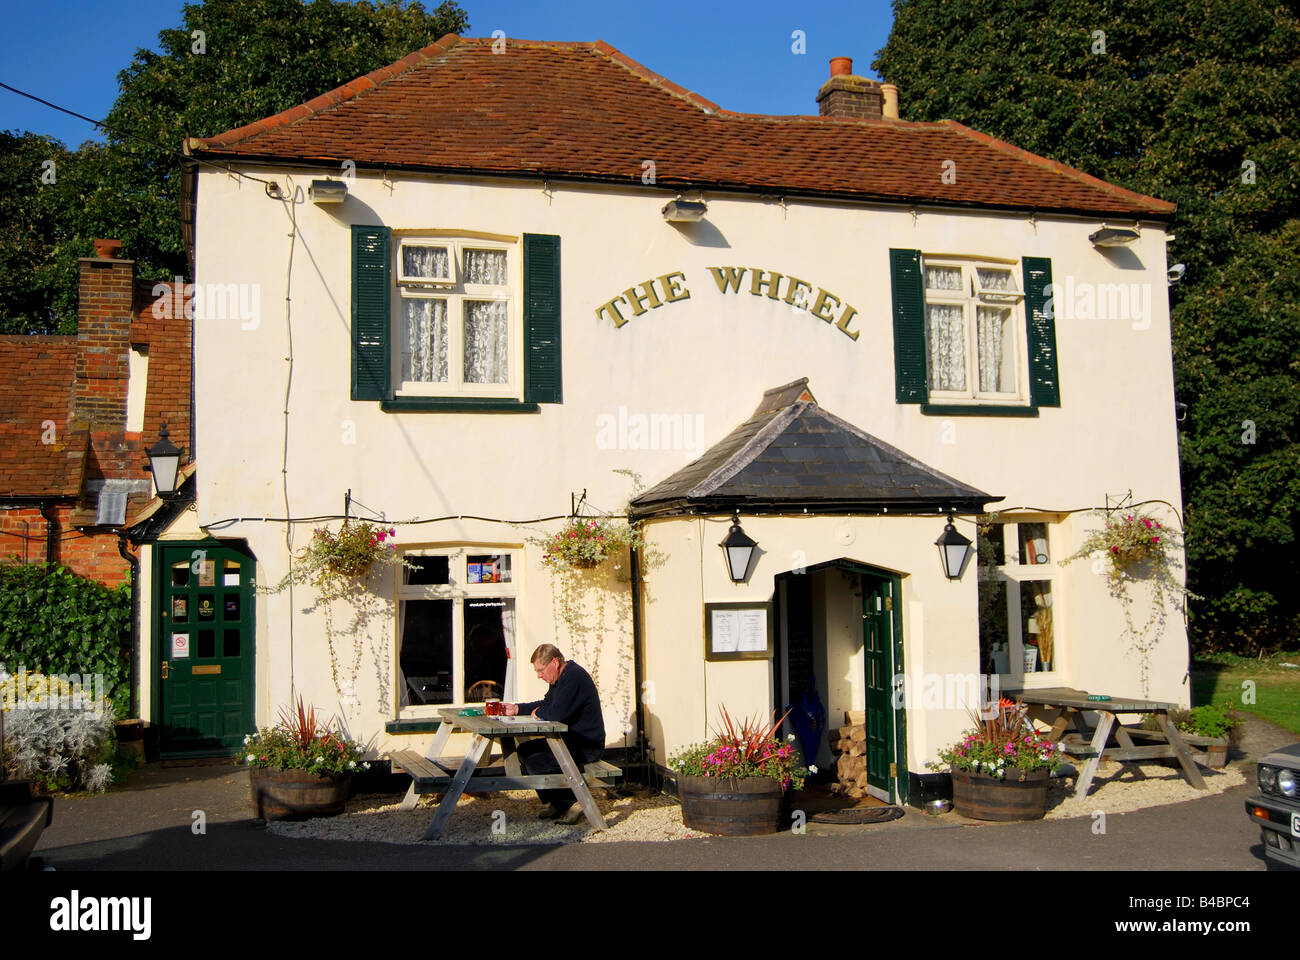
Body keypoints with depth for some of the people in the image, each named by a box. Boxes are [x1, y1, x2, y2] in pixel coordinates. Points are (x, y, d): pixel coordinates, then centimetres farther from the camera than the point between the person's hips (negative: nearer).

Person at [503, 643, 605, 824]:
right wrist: (516, 709, 14)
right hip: (570, 739, 11)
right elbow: (546, 704, 24)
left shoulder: (574, 677, -20)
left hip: (587, 746, -11)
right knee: (524, 751, 11)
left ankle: (572, 803, -8)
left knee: (535, 762, -22)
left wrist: (538, 713, -7)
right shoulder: (562, 677, 14)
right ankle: (557, 803, 11)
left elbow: (557, 713, -28)